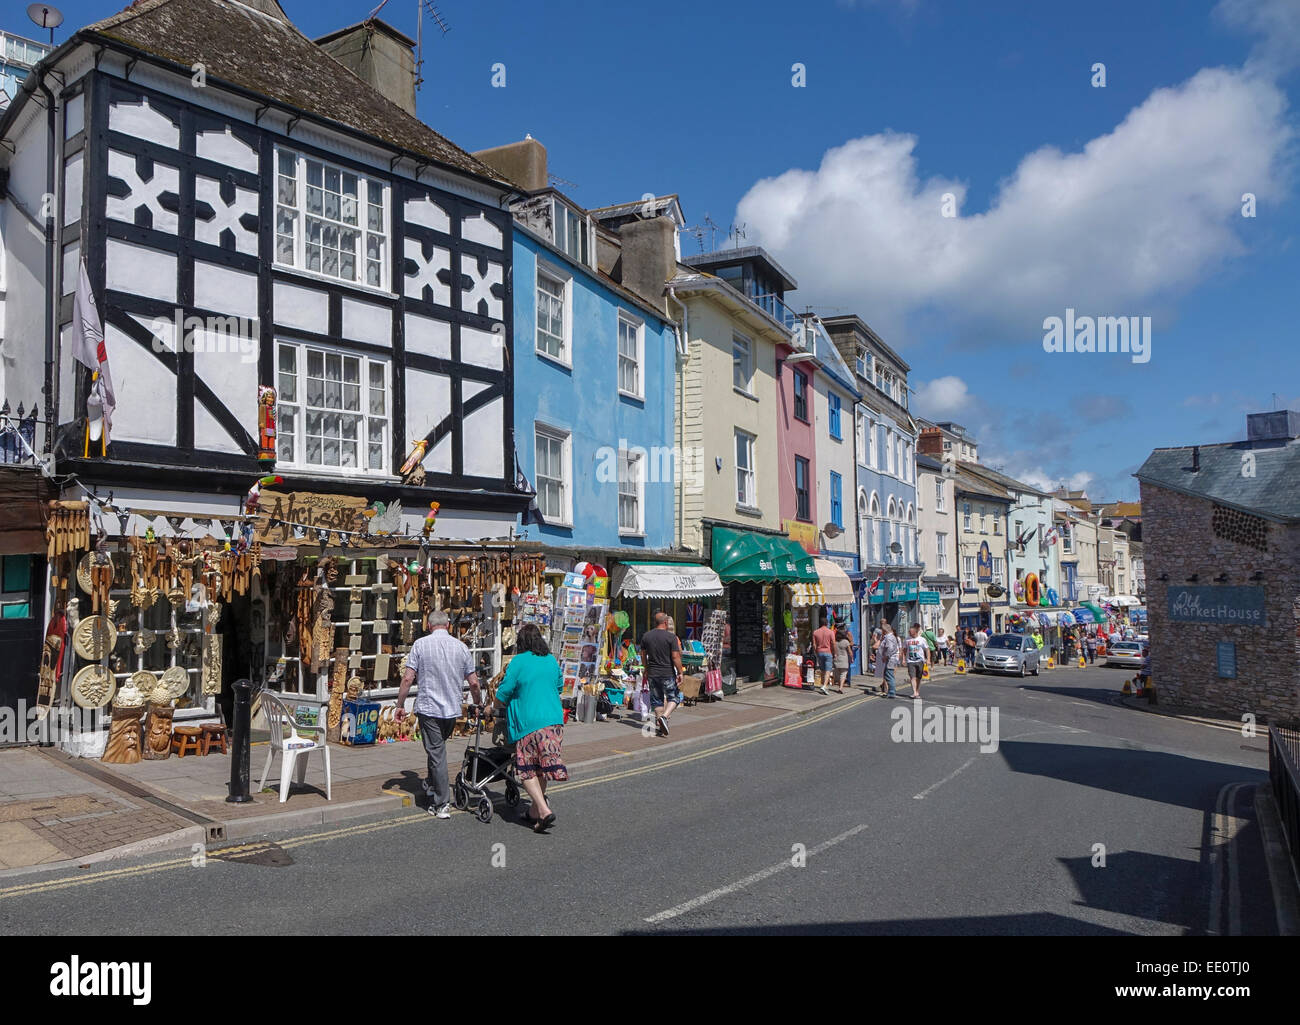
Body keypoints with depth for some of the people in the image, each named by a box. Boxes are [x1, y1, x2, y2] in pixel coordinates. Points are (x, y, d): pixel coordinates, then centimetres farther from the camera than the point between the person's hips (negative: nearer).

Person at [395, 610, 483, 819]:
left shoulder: (420, 644, -4)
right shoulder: (461, 647, 4)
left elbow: (408, 678, -8)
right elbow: (473, 683, 5)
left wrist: (400, 705, 2)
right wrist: (478, 703, 21)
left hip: (428, 709, -3)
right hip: (452, 709, 3)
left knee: (436, 753, 0)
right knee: (438, 749, 23)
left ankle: (442, 805, 2)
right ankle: (432, 790, 29)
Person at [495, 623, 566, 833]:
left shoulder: (518, 662, -8)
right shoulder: (552, 660, 9)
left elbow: (502, 696, -5)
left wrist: (494, 706, 15)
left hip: (528, 723, -6)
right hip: (554, 720, 6)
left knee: (527, 770, 2)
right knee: (542, 766, 14)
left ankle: (544, 810, -11)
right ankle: (535, 810, 23)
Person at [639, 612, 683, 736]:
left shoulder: (646, 636, 4)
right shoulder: (671, 636, -11)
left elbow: (643, 655, 11)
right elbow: (676, 657, -13)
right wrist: (680, 673, -6)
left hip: (652, 674, 4)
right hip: (668, 673, -4)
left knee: (657, 700, 13)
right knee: (674, 697, 10)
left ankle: (659, 727, 14)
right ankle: (664, 716, -13)